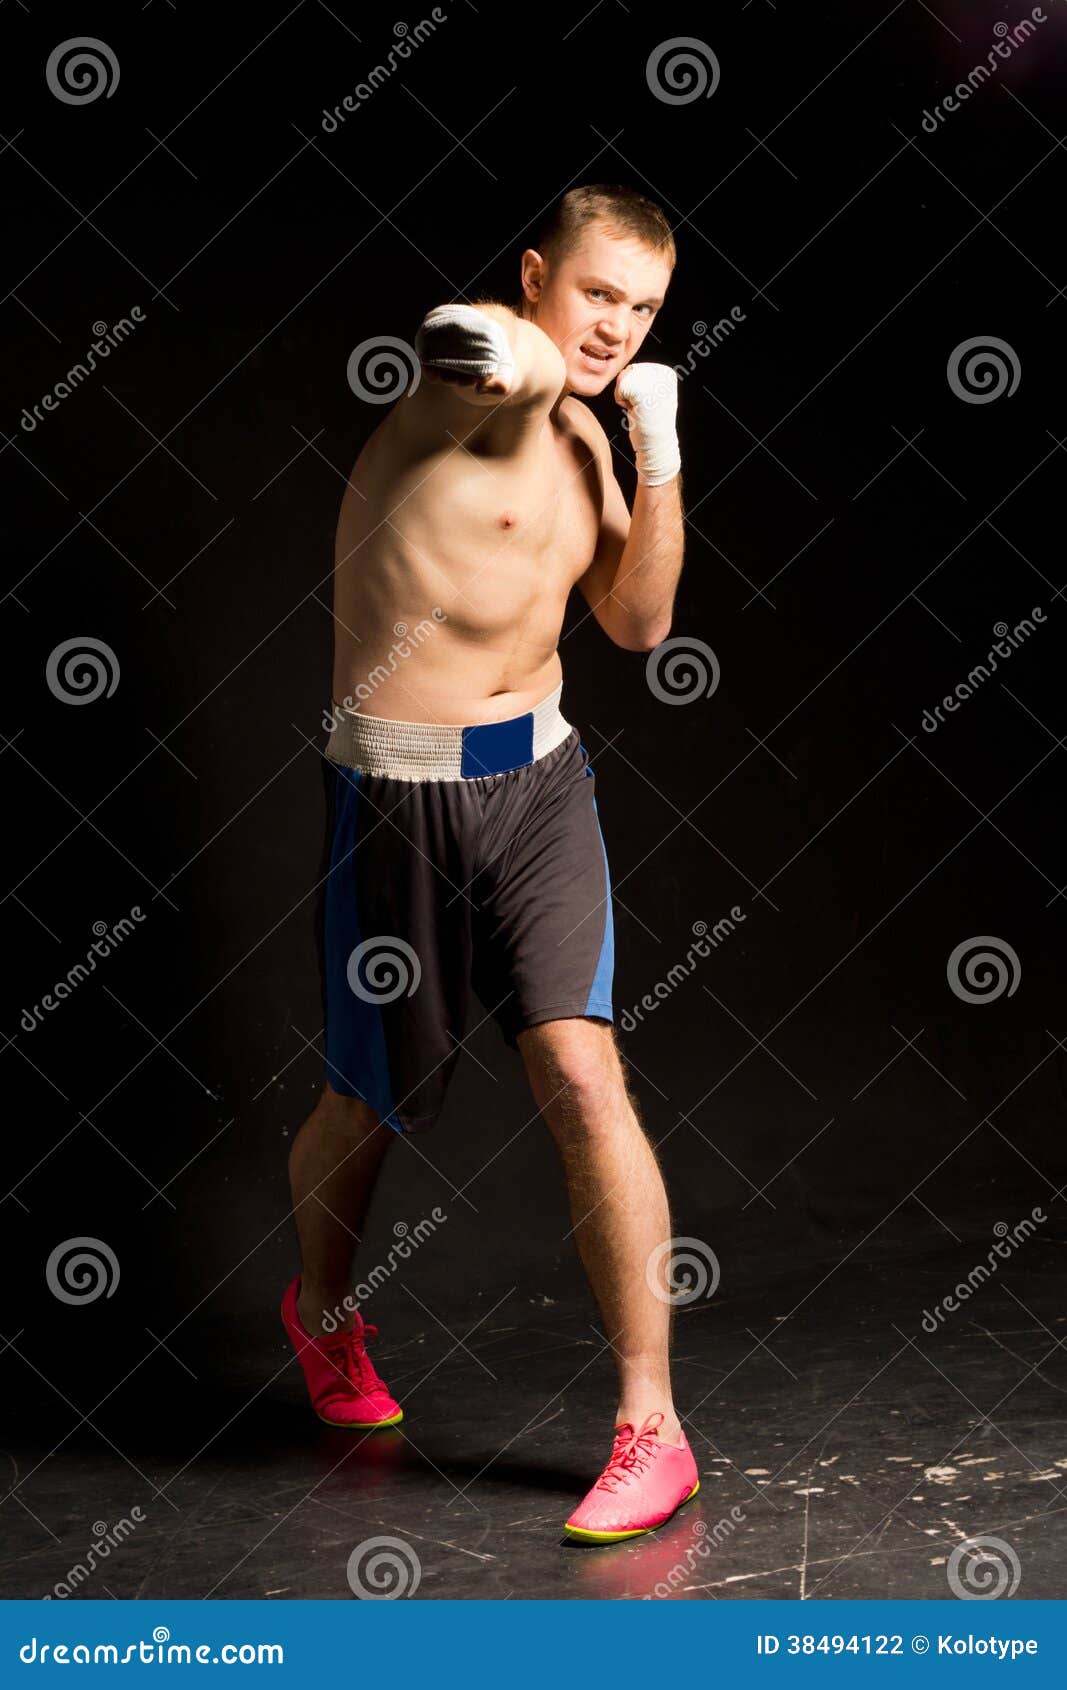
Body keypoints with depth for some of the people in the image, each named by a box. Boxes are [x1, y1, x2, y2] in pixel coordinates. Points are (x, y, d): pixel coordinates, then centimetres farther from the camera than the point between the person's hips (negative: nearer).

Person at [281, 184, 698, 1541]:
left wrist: (659, 454, 2)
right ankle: (321, 1311, 43)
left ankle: (650, 1428, -3)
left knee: (583, 1082, -11)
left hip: (539, 783, 5)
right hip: (394, 794, -5)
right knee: (373, 1105, 11)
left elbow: (639, 624, 8)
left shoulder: (582, 437, 12)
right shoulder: (486, 360, -10)